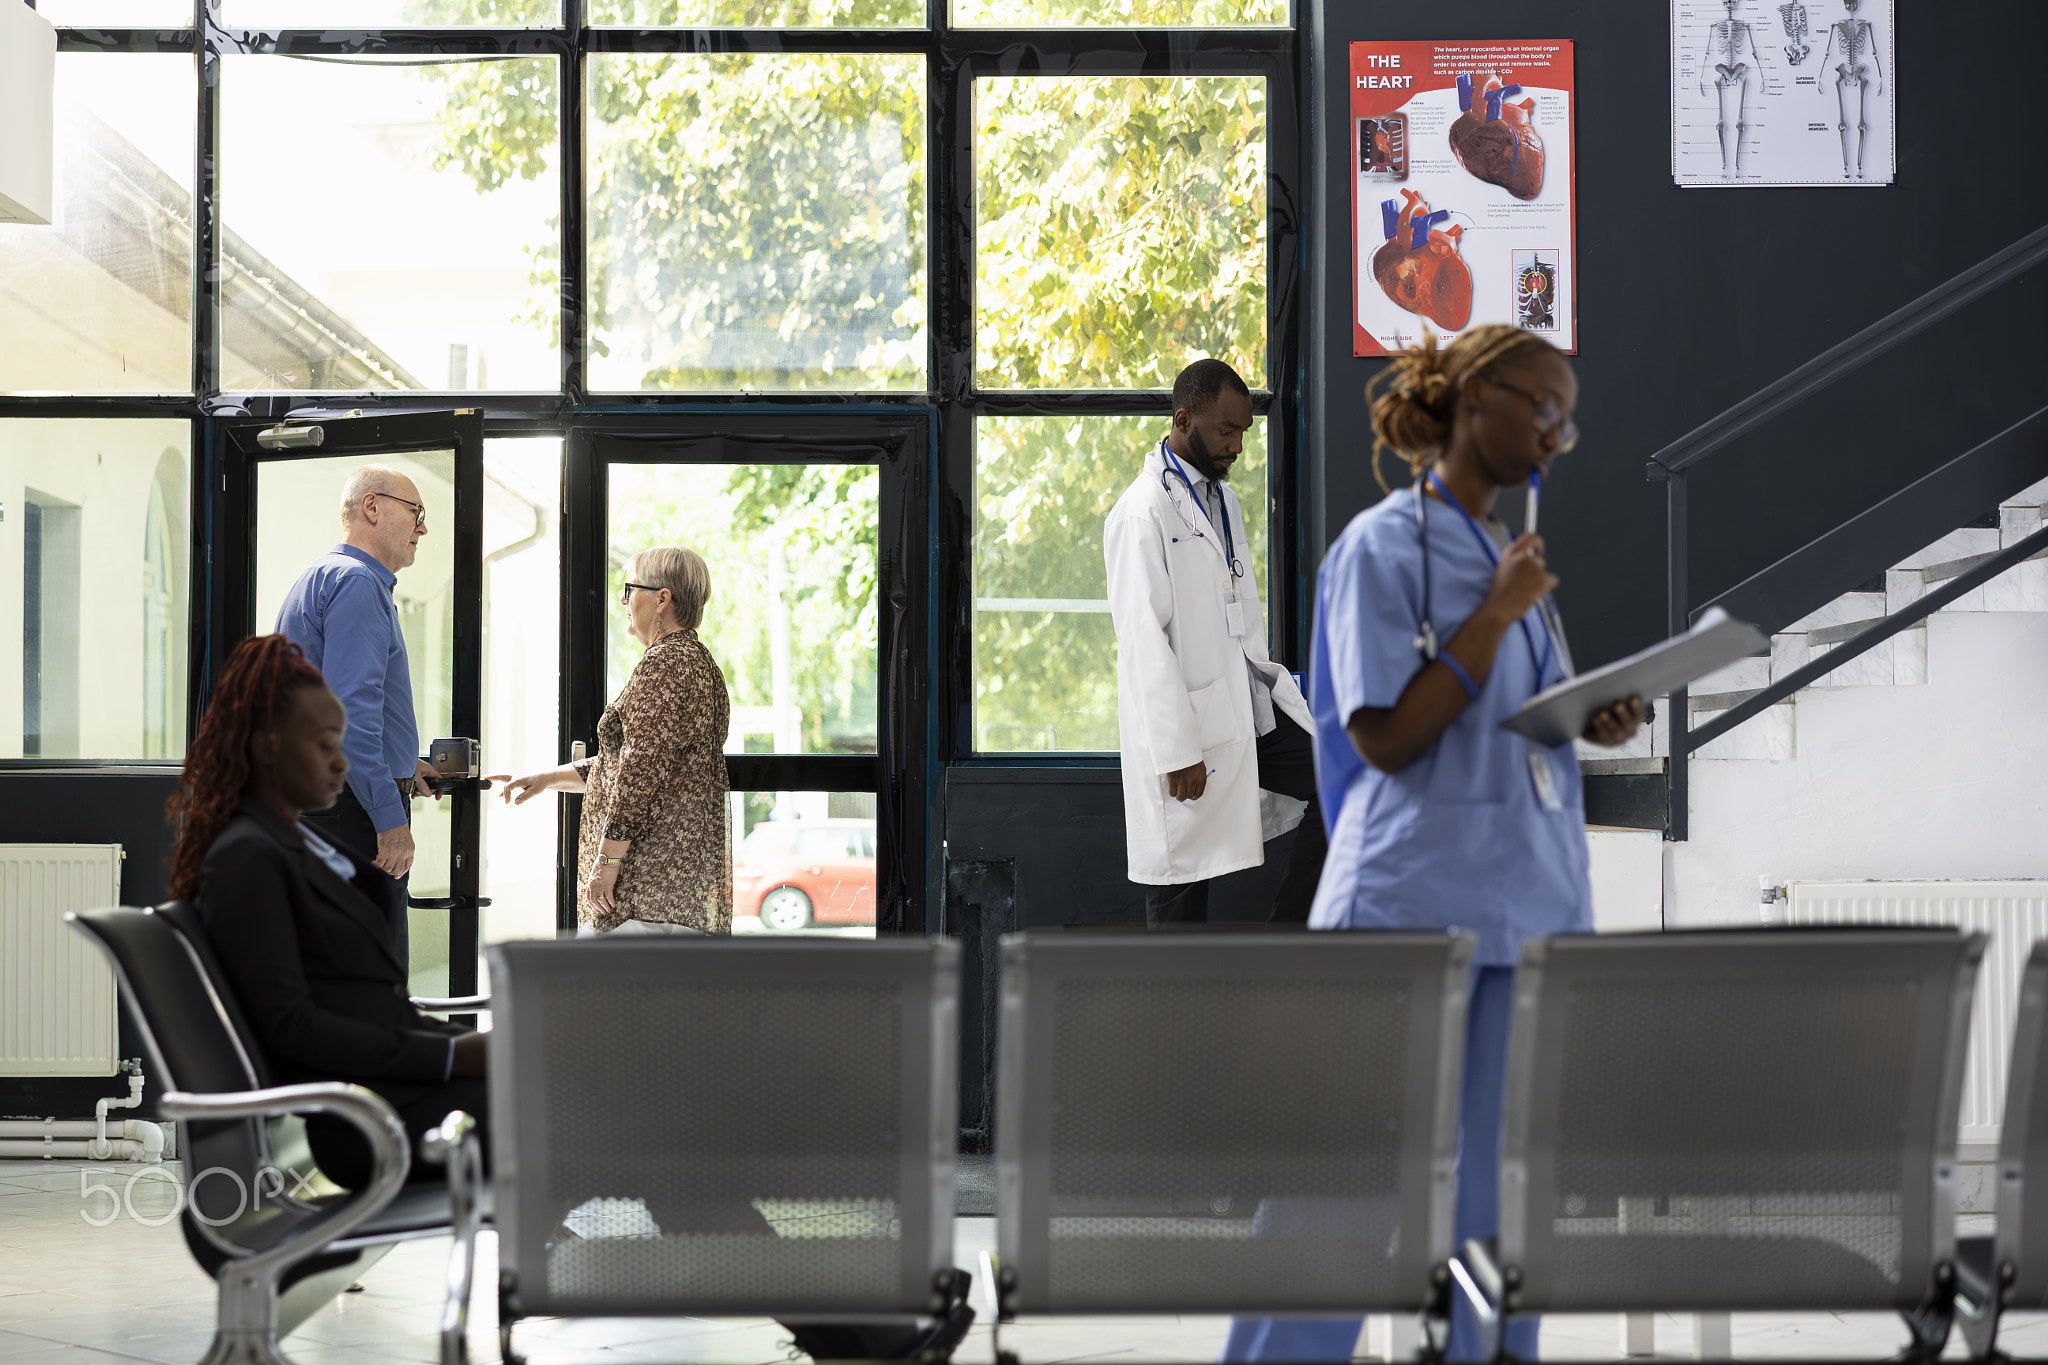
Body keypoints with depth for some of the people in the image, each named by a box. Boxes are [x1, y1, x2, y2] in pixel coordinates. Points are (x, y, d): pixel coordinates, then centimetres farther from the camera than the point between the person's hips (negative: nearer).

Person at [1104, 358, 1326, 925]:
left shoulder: (1223, 499, 14)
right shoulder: (1143, 512, -14)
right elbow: (1143, 640, -18)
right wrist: (1177, 752, -20)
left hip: (1249, 707, 8)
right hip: (1188, 726, -8)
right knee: (1182, 888, -1)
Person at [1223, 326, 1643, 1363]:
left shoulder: (1512, 558, 16)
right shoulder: (1382, 547, -6)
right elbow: (1386, 736, -13)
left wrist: (1595, 725, 2)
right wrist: (1496, 616, -14)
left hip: (1529, 896, 7)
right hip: (1413, 900, -7)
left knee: (1498, 1183, 8)